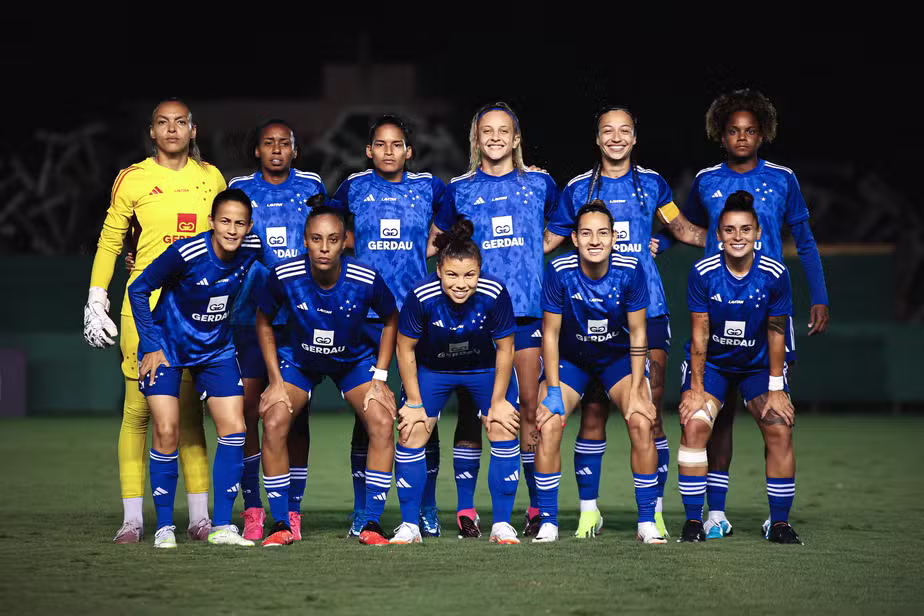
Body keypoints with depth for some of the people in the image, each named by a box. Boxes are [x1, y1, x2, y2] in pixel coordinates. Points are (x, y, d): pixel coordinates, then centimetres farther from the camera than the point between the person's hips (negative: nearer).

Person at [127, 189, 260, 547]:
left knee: (234, 430, -6)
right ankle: (164, 526, 2)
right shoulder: (186, 253, -26)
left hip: (216, 350, 4)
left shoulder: (252, 250, -13)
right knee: (166, 432, -12)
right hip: (168, 347, -4)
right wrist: (151, 346, -14)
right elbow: (138, 290, -14)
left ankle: (222, 527, 2)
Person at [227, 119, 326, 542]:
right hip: (251, 314, 0)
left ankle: (292, 510, 5)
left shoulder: (311, 188, 8)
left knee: (295, 415, 0)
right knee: (247, 411, -7)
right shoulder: (240, 189, 7)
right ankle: (252, 508, 2)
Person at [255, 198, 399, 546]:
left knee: (382, 423, -19)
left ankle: (371, 525, -8)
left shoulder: (366, 280, -27)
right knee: (274, 423, -21)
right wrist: (276, 381, -9)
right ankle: (280, 526, -8)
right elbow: (263, 322, -6)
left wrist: (379, 378, -9)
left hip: (354, 359, 0)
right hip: (298, 358, 0)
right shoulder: (284, 275, -26)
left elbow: (390, 320, -6)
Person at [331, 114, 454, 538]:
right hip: (367, 313, 0)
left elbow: (446, 225, 20)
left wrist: (432, 247, 5)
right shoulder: (354, 188, 6)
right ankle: (362, 513, 5)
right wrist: (363, 251, 10)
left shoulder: (429, 187, 5)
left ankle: (427, 512, 9)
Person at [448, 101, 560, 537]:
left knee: (531, 406, -2)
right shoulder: (459, 190, 7)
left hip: (527, 307, 0)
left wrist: (527, 255, 12)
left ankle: (538, 507, 6)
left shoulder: (539, 183, 8)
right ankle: (465, 509, 2)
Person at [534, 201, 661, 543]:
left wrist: (637, 392, -16)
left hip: (619, 356, 0)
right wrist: (553, 392, -17)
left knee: (641, 423, -20)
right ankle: (548, 523, -5)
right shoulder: (559, 271, -23)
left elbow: (638, 332, -12)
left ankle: (647, 522, -7)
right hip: (569, 358, 0)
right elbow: (550, 333, -13)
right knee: (548, 426, -19)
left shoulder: (631, 270, -21)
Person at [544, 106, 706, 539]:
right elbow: (549, 240, 15)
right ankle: (589, 511, 7)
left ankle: (654, 513, 3)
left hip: (646, 308, 0)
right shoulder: (578, 189, 8)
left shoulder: (651, 183, 9)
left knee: (650, 414, -4)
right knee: (593, 410, -3)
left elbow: (683, 230, 20)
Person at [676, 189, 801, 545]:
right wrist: (696, 389, -14)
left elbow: (776, 333, -8)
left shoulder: (775, 274, -16)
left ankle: (780, 523, 1)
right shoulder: (703, 273, -18)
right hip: (711, 363, -1)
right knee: (694, 424, -20)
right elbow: (699, 334, -13)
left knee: (780, 431, -12)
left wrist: (776, 389, -8)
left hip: (758, 365, 1)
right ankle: (693, 520, -10)